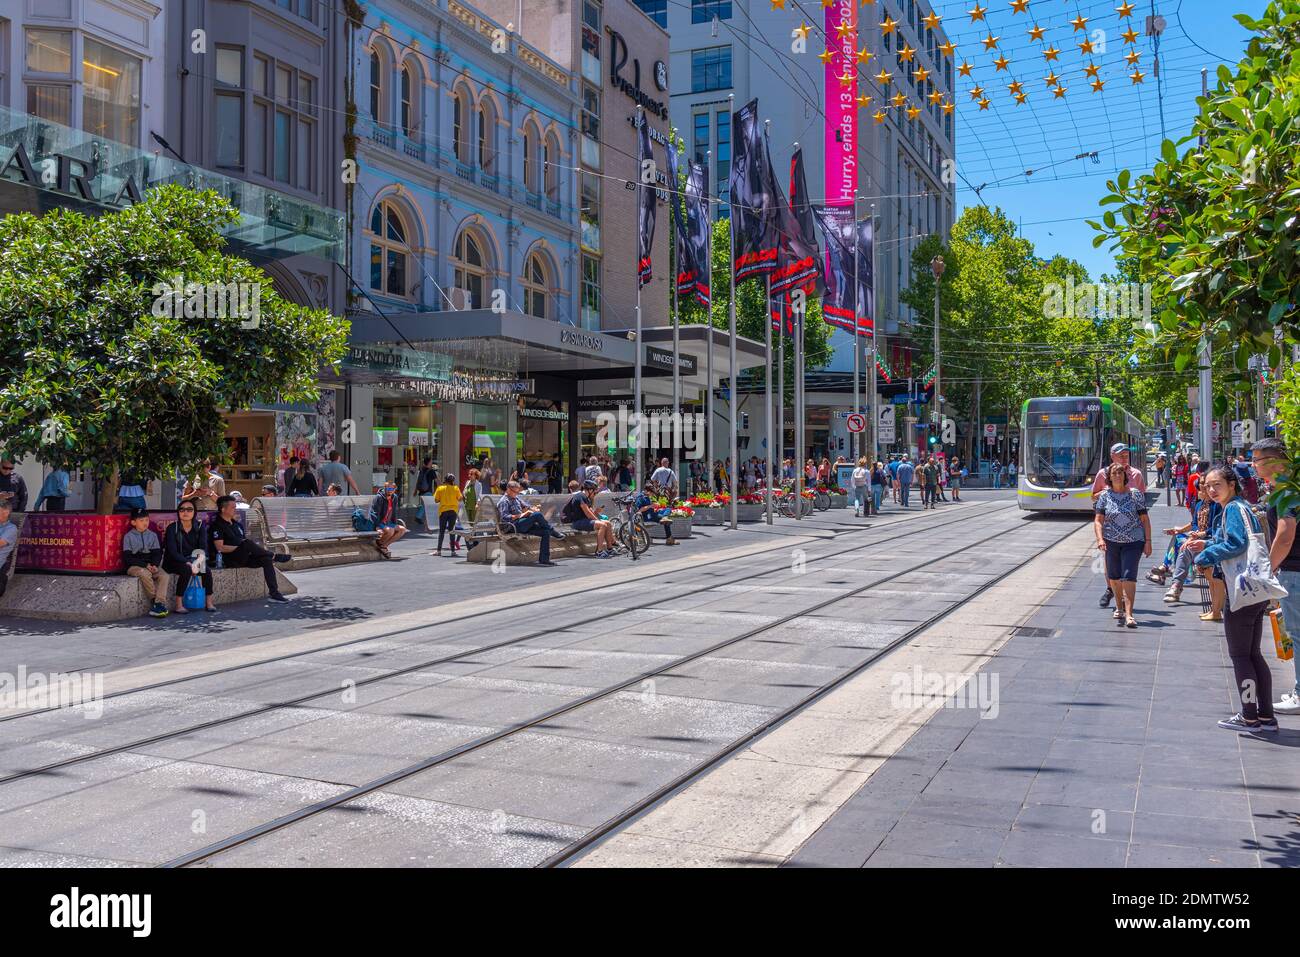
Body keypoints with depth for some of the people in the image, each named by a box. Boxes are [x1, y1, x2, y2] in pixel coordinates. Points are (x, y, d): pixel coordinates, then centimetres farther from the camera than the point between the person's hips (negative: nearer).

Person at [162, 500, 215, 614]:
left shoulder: (200, 527, 1)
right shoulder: (172, 528, -9)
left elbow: (204, 548, -7)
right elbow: (172, 551, -17)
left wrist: (197, 562, -26)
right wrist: (188, 563, -29)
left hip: (191, 560, 3)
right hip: (174, 562, -3)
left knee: (206, 570, -25)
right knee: (186, 570, -34)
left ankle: (209, 602, -14)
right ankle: (179, 605, -28)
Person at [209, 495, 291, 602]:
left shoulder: (237, 524, 23)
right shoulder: (217, 526, -1)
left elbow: (245, 539, 24)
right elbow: (220, 548, -13)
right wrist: (239, 547, -17)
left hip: (244, 557, 7)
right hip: (229, 560, -7)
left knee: (266, 559, -20)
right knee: (247, 543, -34)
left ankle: (274, 593, -26)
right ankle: (276, 557, -18)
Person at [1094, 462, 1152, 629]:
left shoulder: (1135, 494, 0)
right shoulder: (1104, 496, 2)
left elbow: (1145, 519, 2)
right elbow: (1098, 520, -2)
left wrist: (1148, 541, -3)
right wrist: (1100, 539, -16)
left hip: (1133, 542, -2)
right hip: (1111, 542, 2)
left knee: (1129, 576, -12)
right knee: (1113, 577, 12)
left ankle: (1129, 614, -15)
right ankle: (1119, 607, 35)